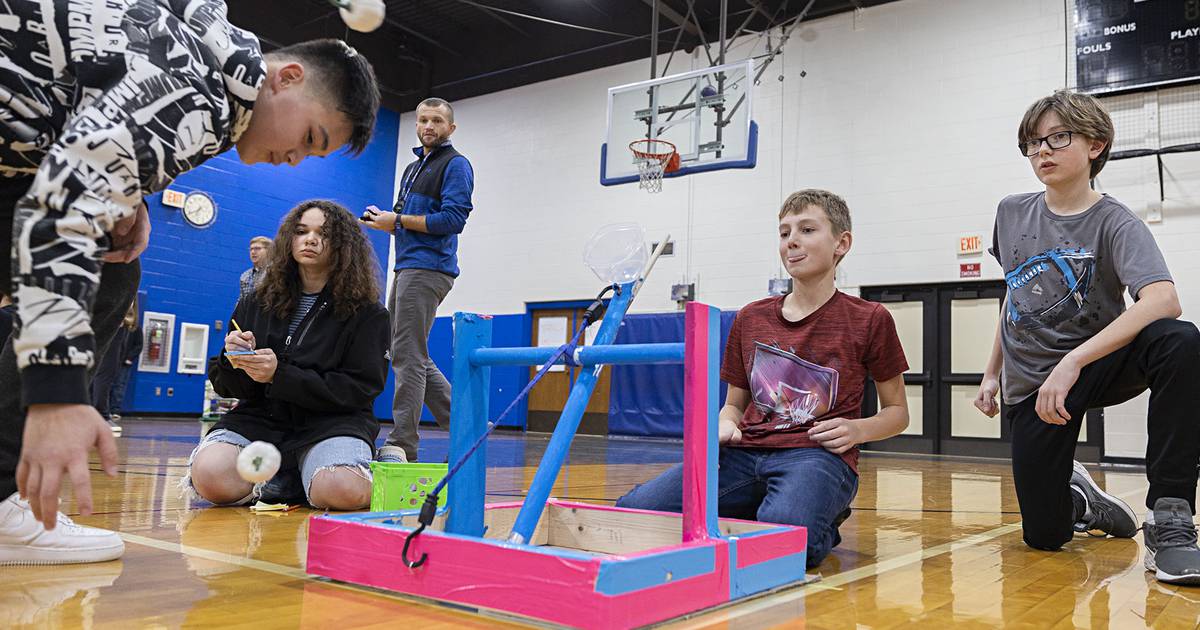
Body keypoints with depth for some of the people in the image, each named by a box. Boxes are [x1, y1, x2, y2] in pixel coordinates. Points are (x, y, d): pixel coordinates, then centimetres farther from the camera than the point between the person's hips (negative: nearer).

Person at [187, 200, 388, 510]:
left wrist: (280, 375, -17)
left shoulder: (368, 313, 1)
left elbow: (361, 388, -7)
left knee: (344, 492, -35)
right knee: (211, 477, -29)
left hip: (330, 422, -3)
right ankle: (296, 479, -3)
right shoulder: (257, 304, 13)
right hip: (260, 418, 3)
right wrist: (234, 363, -11)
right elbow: (224, 384, 16)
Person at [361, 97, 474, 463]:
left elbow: (453, 219, -16)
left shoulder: (456, 165, -4)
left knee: (408, 356, -13)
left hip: (427, 269, -10)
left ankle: (400, 445, -10)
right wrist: (382, 220, 5)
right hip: (406, 268, 10)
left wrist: (398, 220, -12)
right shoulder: (412, 168, 24)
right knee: (409, 356, 10)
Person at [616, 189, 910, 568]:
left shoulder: (869, 320, 6)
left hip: (816, 452, -3)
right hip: (746, 451, 4)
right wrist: (724, 426, -1)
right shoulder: (750, 318, 17)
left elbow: (897, 411, 14)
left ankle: (823, 525, -2)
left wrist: (858, 430, -8)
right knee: (632, 510, -19)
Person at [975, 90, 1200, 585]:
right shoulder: (1012, 213, 4)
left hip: (1100, 364, -3)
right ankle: (1079, 498, 36)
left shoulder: (1114, 222, -12)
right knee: (1044, 537, -3)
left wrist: (1072, 362, -38)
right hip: (1030, 383, 3)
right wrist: (992, 373, 17)